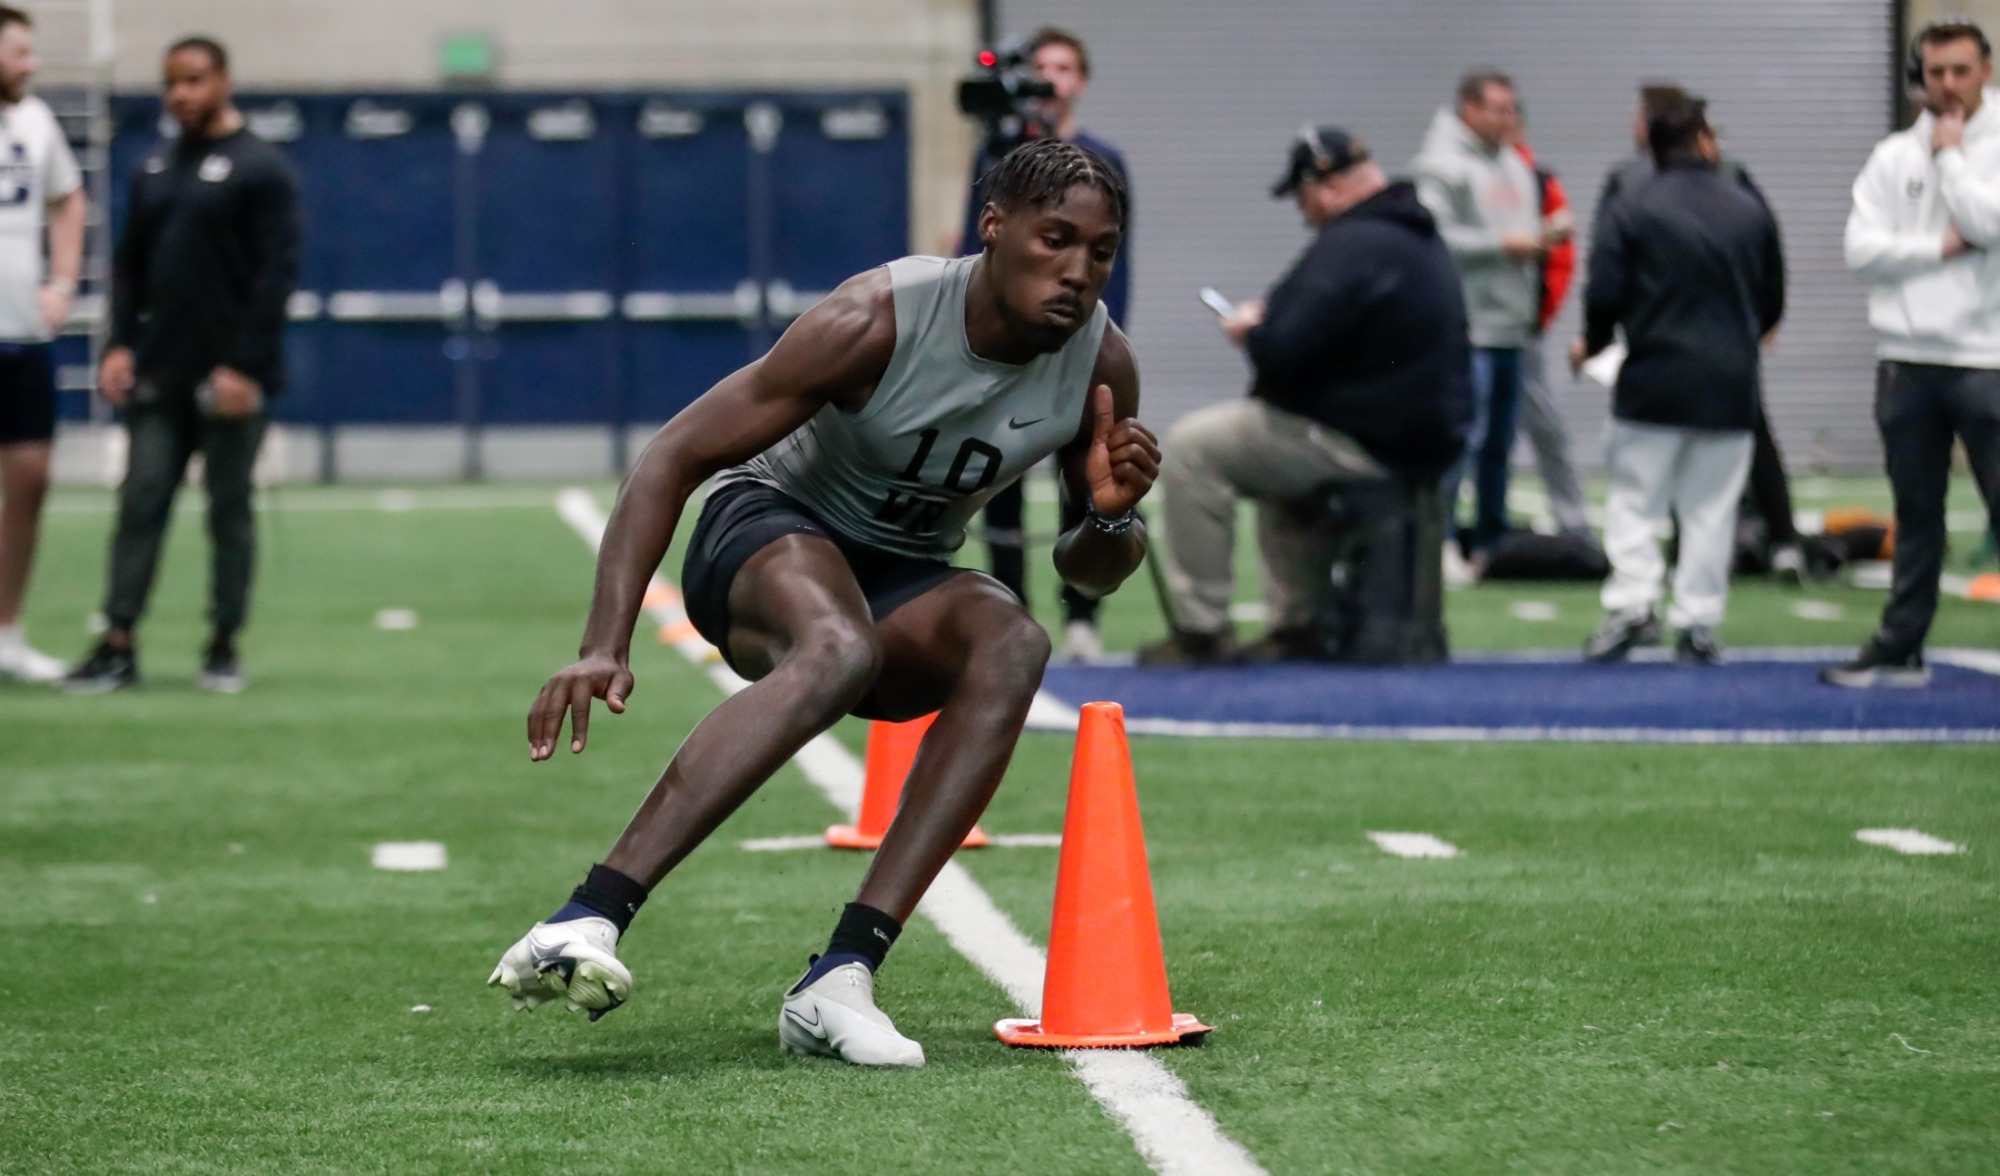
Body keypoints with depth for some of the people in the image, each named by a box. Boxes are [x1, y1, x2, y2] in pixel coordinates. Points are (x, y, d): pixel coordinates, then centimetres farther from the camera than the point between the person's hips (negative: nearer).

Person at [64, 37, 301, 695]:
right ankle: (118, 647, -1)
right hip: (159, 374, 5)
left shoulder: (259, 169, -4)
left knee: (230, 510, 2)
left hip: (229, 380, -5)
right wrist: (121, 344, 3)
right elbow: (129, 265, 17)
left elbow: (277, 272, -10)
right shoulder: (155, 169, 14)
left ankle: (224, 648, 10)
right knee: (141, 502, -1)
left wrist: (245, 365, -16)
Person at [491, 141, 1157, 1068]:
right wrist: (605, 646, -33)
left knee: (1013, 645, -30)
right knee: (840, 648, -39)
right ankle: (585, 921, -47)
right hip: (769, 528, -5)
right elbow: (673, 458, -22)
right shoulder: (878, 322, -24)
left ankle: (839, 981, -36)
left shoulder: (1102, 366, -9)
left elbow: (1089, 576, 6)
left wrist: (1113, 515, -20)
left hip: (901, 576, 5)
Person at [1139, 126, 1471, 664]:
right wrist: (1268, 327, 13)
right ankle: (1298, 623, 31)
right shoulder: (1423, 238, 14)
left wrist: (1251, 331, -3)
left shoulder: (1350, 246, -20)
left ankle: (1201, 629, -2)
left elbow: (1283, 350, -25)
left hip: (1367, 445, -10)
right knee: (1278, 450, 36)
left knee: (1191, 447, -2)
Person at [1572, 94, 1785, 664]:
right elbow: (1773, 302, 13)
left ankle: (1632, 602, -9)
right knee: (1711, 509, 6)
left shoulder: (1630, 211, -5)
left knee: (1634, 498, 5)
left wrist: (1592, 344, 11)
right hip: (1730, 384, 2)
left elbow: (1605, 295, -9)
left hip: (1654, 381, -2)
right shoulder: (1752, 212, 6)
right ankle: (1696, 621, 4)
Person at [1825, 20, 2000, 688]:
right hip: (1907, 359, 4)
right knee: (1916, 515, 12)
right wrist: (1943, 247, -12)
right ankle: (1901, 650, 19)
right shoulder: (1893, 158, 8)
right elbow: (1862, 250, -2)